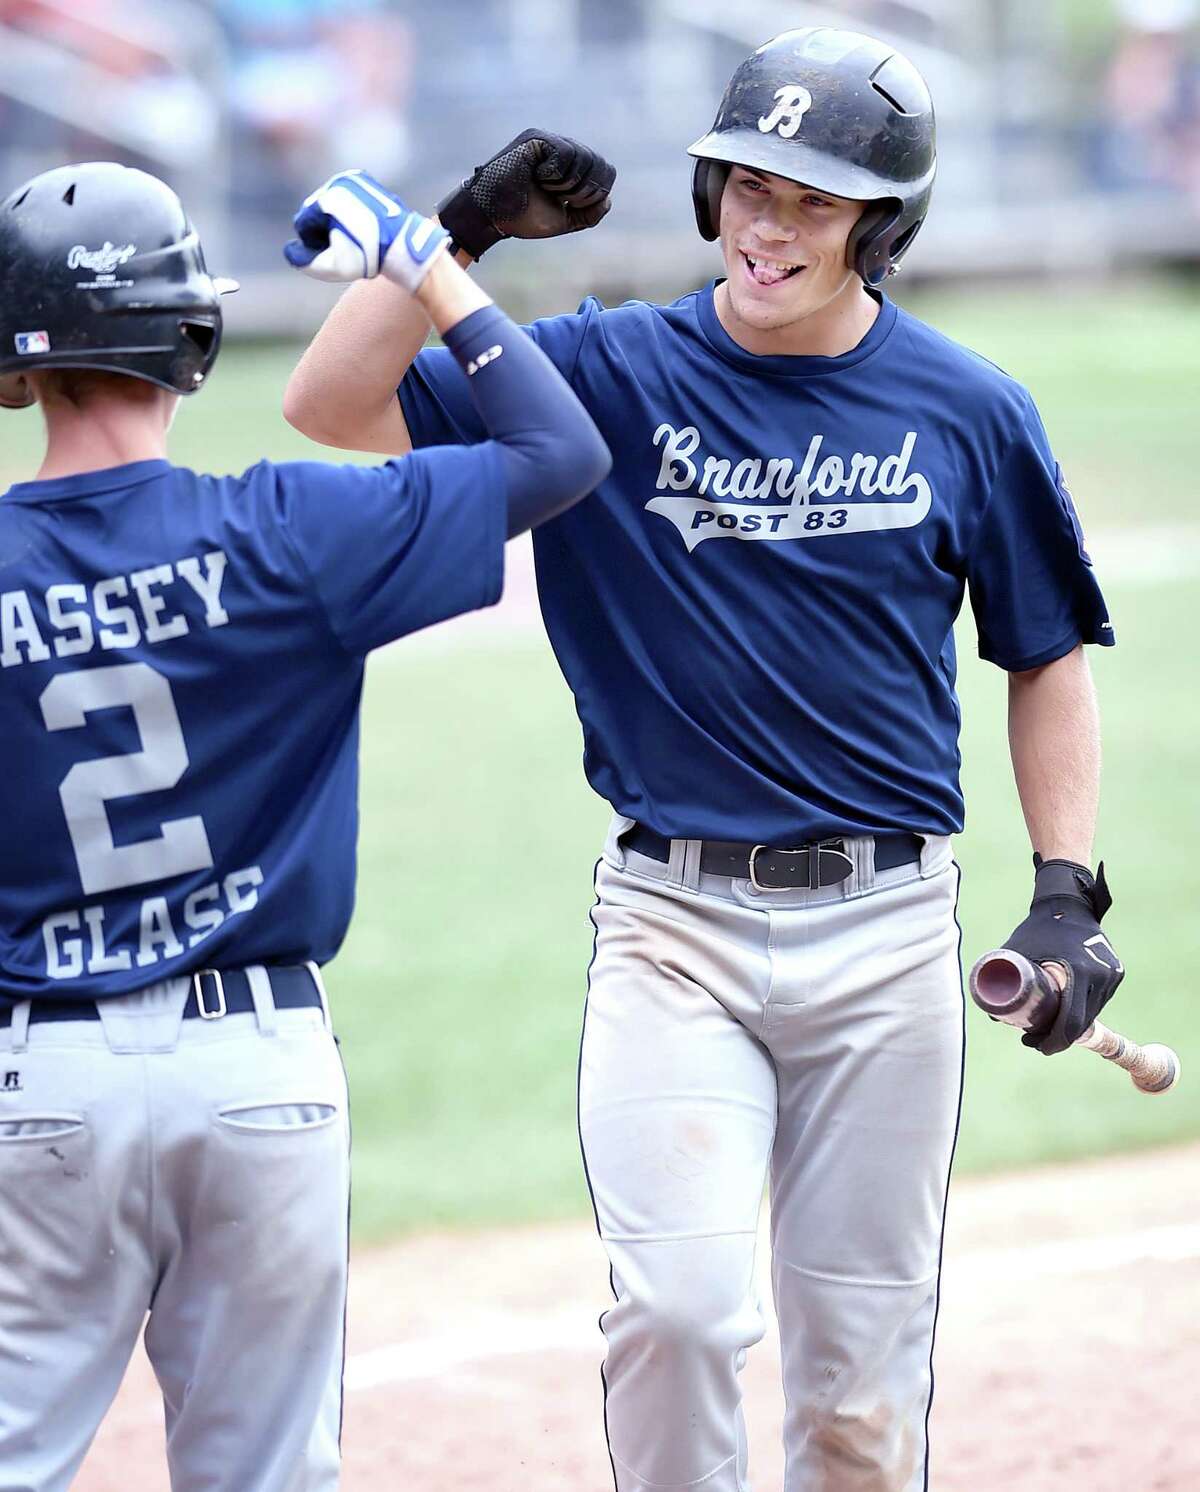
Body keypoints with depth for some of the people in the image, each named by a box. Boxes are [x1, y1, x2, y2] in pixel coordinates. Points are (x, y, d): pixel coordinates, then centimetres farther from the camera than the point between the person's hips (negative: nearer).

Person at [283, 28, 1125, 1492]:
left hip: (887, 930, 1)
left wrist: (1065, 894, 2)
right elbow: (331, 401, -6)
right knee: (678, 1310, -18)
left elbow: (1047, 657, 12)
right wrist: (463, 229, -17)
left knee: (862, 1372, 6)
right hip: (672, 922, -1)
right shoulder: (608, 374, -1)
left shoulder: (970, 415, 2)